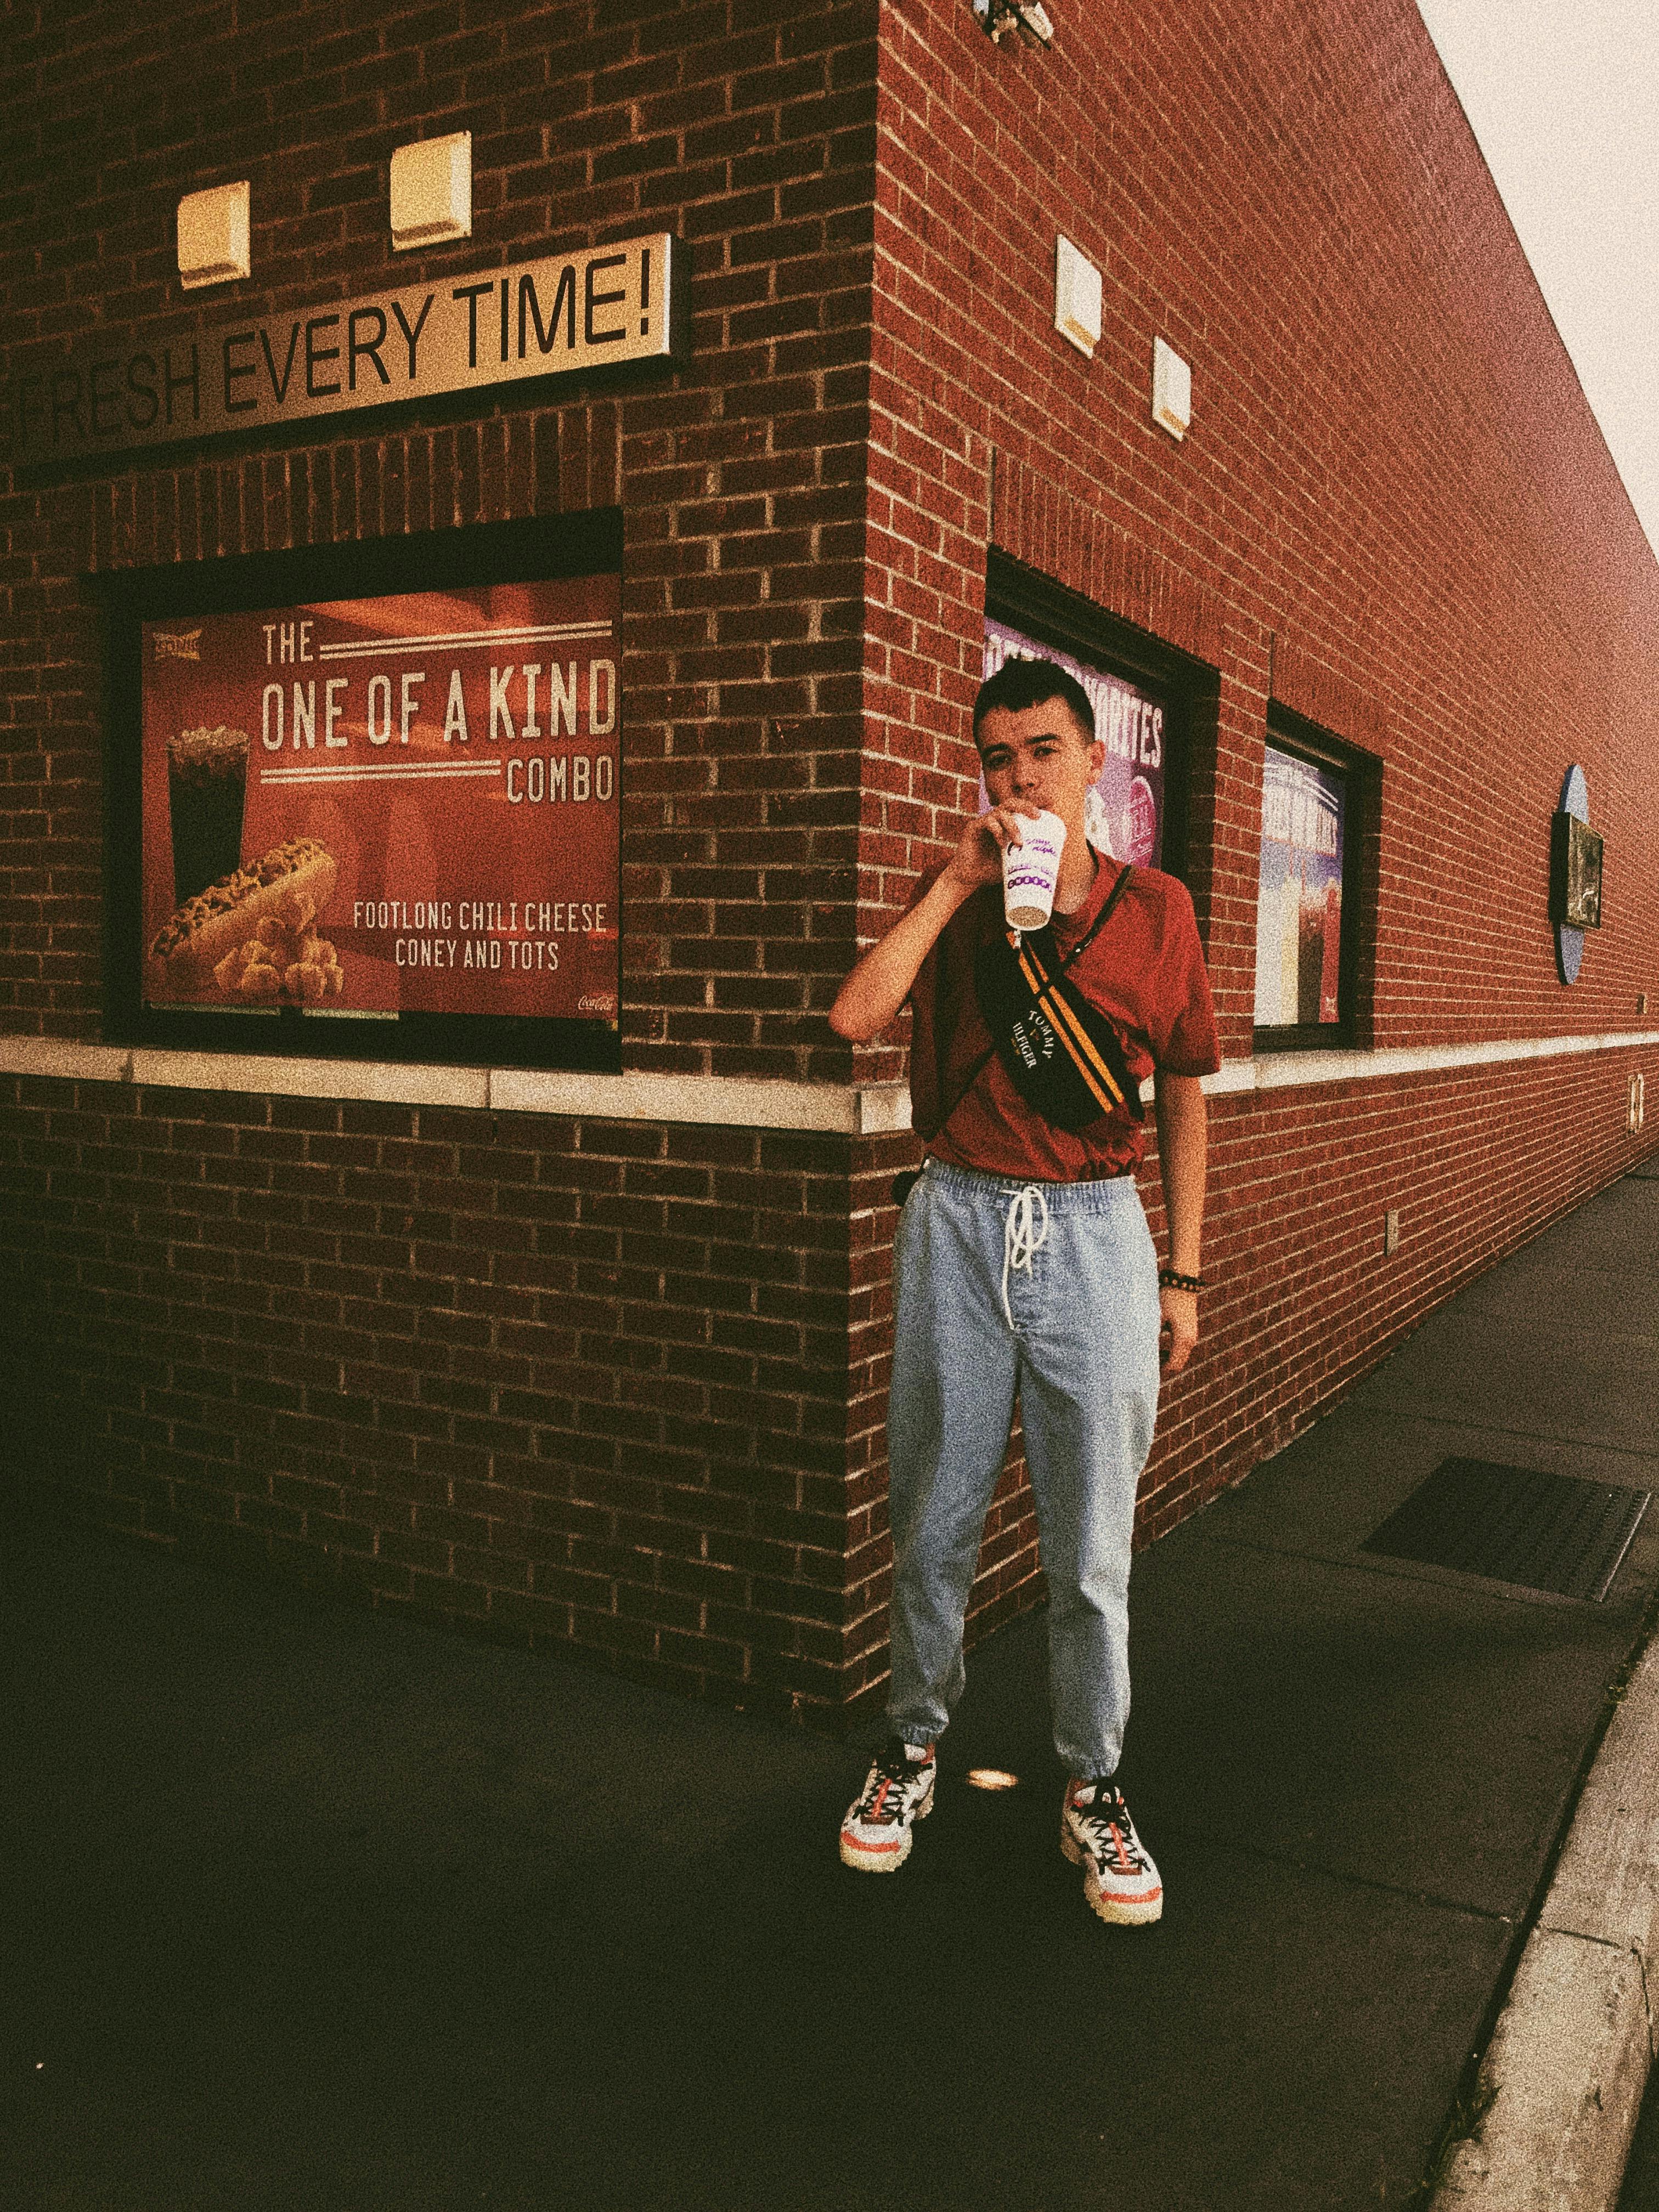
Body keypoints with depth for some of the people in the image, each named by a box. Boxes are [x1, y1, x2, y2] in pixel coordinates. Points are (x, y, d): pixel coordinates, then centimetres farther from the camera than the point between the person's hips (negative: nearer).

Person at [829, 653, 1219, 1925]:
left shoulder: (1157, 910, 3)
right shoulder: (953, 901, 4)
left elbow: (1184, 1099, 8)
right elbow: (855, 1018, -14)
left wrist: (1183, 1276, 7)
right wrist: (959, 881, -13)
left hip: (1094, 1230, -1)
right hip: (959, 1223, 1)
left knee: (1092, 1544, 6)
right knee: (933, 1521, 12)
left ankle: (1093, 1791, 25)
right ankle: (914, 1746, 33)